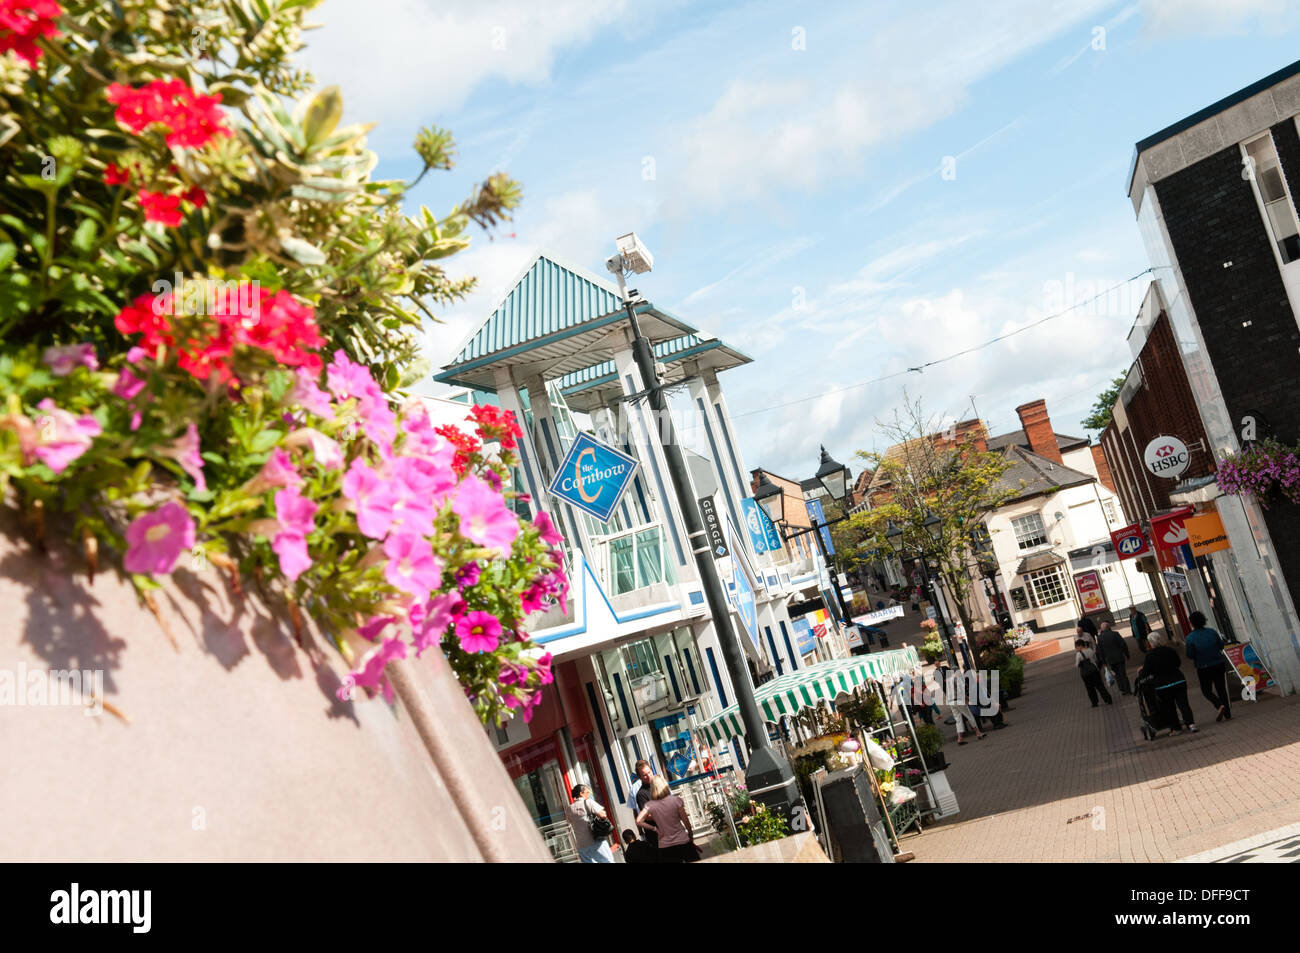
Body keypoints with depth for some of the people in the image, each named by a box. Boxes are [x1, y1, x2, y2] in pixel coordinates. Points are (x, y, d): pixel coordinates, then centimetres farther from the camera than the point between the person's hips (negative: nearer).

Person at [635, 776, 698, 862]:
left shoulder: (650, 805, -5)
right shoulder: (675, 800, -9)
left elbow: (638, 821, -13)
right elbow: (686, 821, -4)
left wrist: (654, 829, -1)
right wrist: (690, 836, 11)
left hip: (665, 847, 1)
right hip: (683, 842, -1)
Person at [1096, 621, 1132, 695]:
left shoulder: (1099, 638, -5)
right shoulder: (1115, 634, -12)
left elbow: (1100, 651, -1)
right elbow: (1123, 645, -9)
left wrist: (1104, 661, 8)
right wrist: (1127, 655, 2)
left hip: (1110, 660, 2)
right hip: (1120, 657, -2)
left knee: (1117, 675, 15)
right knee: (1124, 674, 9)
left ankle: (1122, 690, 16)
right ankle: (1128, 690, 14)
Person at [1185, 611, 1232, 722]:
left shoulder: (1190, 638, -15)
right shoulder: (1211, 632, -4)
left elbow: (1190, 655, -12)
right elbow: (1221, 646, 4)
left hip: (1204, 668, -3)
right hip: (1219, 664, 3)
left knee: (1206, 690, 11)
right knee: (1221, 688, 14)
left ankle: (1220, 705, -14)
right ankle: (1227, 713, 15)